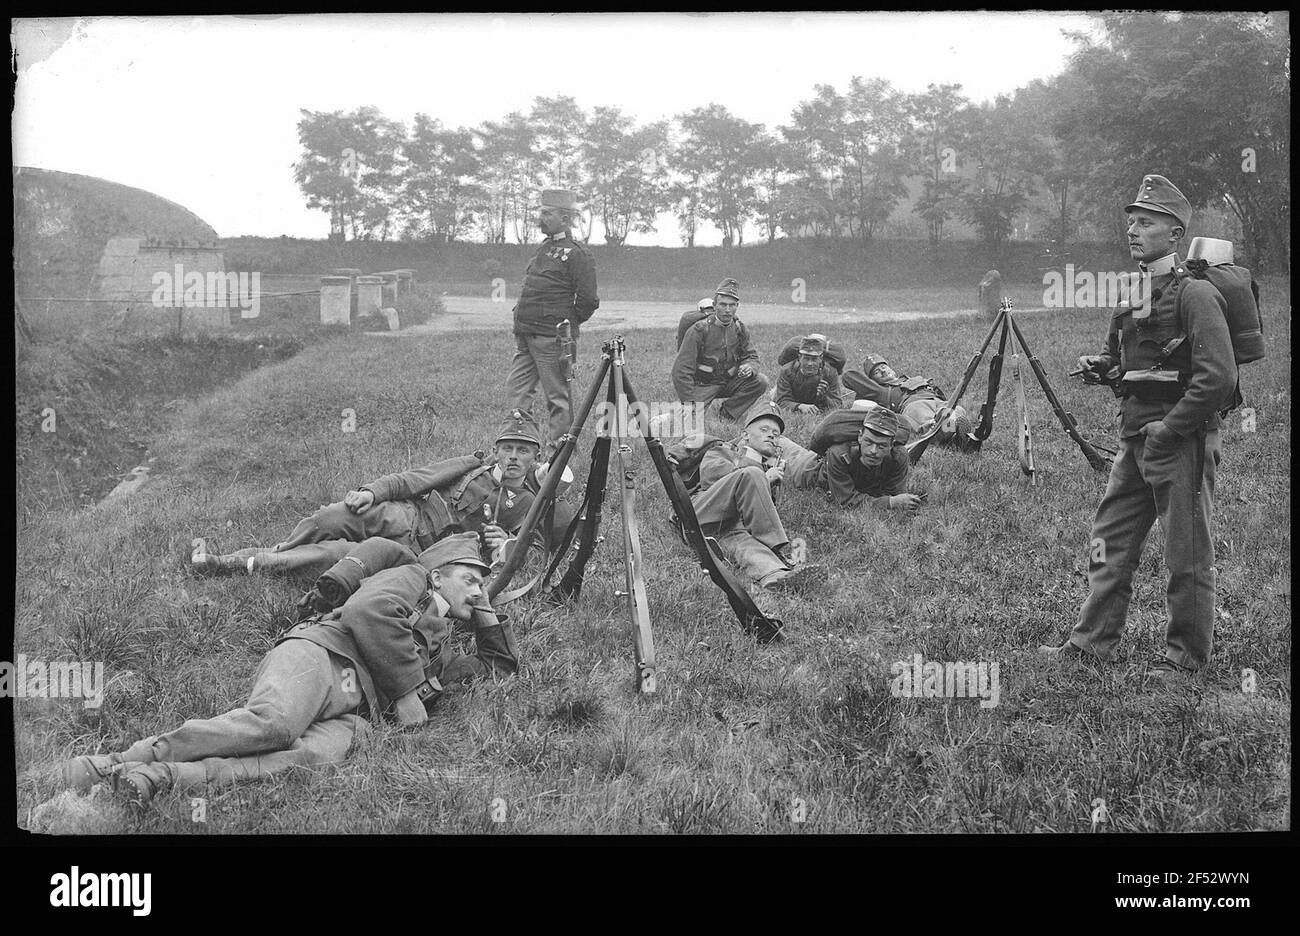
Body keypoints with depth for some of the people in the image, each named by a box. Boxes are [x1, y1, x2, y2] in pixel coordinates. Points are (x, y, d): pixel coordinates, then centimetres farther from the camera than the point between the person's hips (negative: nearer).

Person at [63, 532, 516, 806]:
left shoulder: (440, 653, 38)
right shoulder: (408, 579, 17)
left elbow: (502, 664, 49)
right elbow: (369, 611, -5)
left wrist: (484, 610, 37)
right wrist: (407, 689, -2)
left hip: (351, 711, 5)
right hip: (319, 654, -5)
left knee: (315, 756, -33)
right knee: (275, 722, -38)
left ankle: (162, 778, -47)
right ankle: (113, 762, -34)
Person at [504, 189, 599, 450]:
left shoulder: (577, 253, -10)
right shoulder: (545, 248, 17)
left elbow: (587, 300, -15)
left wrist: (566, 325, -5)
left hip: (553, 338, -9)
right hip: (526, 336, 9)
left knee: (558, 398, -1)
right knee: (516, 389, 8)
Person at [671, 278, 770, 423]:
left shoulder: (740, 329, 0)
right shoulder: (699, 330, -16)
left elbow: (751, 355, 10)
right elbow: (682, 369, -18)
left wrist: (749, 367, -18)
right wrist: (689, 402, -23)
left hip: (729, 382, 4)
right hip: (702, 384, -4)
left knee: (761, 382, -18)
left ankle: (727, 413, -8)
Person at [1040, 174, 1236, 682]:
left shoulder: (1195, 294, -13)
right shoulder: (1136, 296, 13)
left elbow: (1218, 378, -21)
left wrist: (1168, 430, -18)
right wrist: (1100, 365, 5)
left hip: (1182, 442, -8)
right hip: (1136, 439, 9)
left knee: (1188, 553, 2)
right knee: (1110, 540, 11)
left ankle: (1187, 653, 14)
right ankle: (1093, 641, 20)